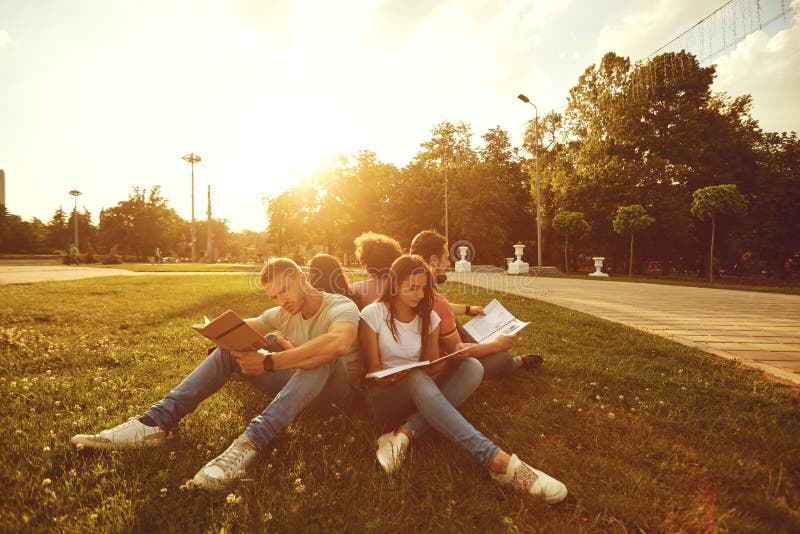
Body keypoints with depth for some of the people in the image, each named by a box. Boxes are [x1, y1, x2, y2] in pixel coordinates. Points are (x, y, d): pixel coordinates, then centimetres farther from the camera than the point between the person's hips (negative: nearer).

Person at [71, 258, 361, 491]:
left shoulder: (341, 306, -18)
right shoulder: (284, 314, 5)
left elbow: (339, 343, -41)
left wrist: (270, 362, -41)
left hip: (333, 393, -5)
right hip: (294, 384, 6)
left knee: (321, 358, -39)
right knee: (230, 346, -8)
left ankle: (248, 444, -50)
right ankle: (154, 423, -18)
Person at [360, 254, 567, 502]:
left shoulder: (429, 317, 5)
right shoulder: (372, 314, -8)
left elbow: (431, 366, 3)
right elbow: (373, 371, -9)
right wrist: (409, 374, -28)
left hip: (419, 391, 5)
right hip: (385, 394, -4)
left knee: (471, 367, -22)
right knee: (417, 379, -39)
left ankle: (406, 434, -35)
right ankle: (496, 459, -47)